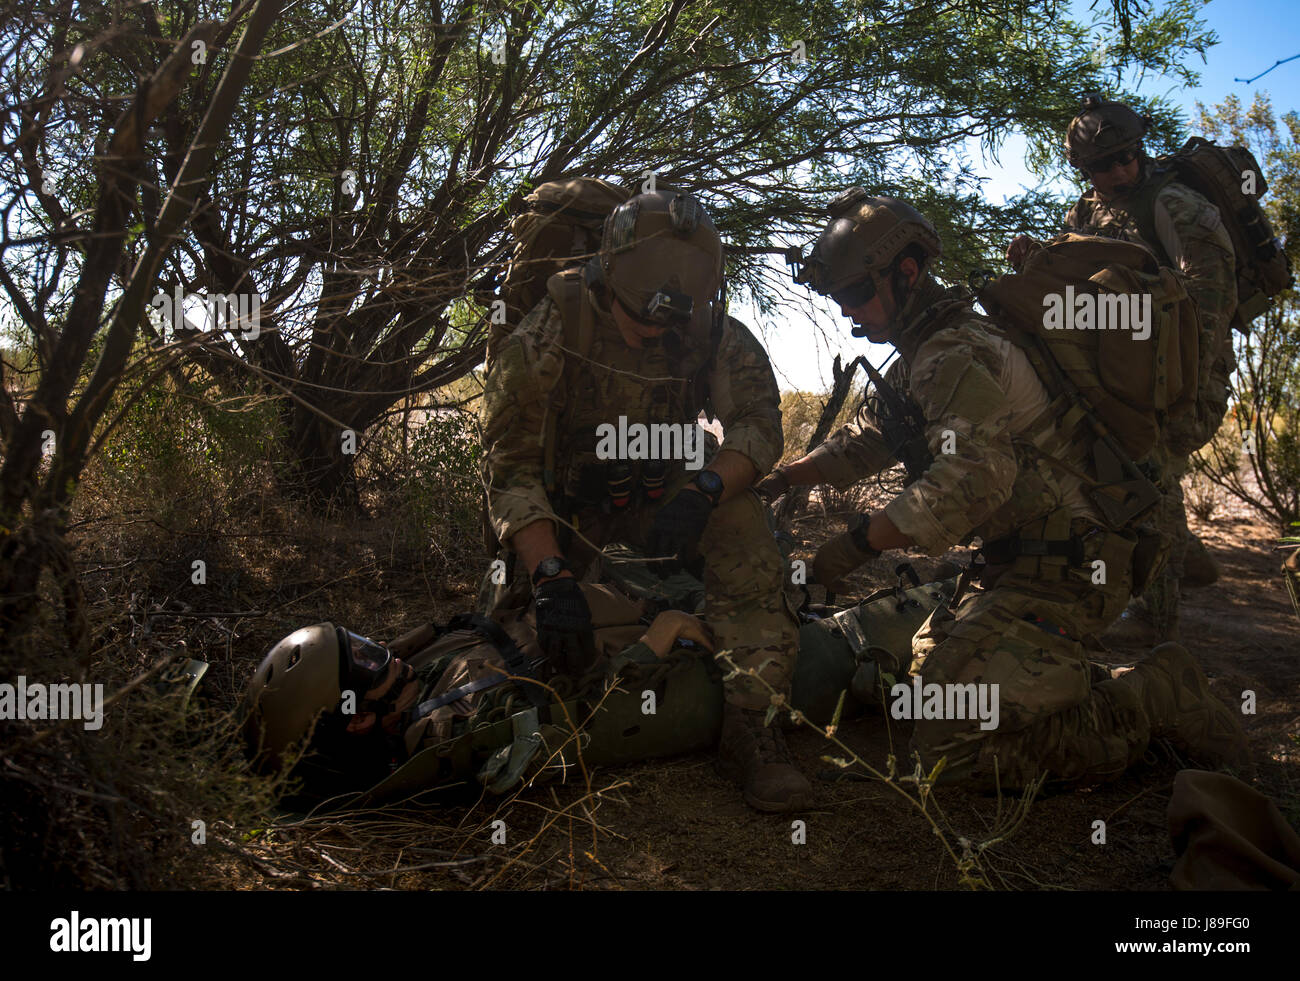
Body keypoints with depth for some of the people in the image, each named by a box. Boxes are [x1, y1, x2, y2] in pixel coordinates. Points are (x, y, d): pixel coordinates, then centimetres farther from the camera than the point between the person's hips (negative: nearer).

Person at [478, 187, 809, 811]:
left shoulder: (712, 333, -16)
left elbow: (760, 424, -16)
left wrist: (704, 489, -38)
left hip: (659, 495, 1)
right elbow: (508, 464, -24)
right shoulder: (548, 334, -23)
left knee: (740, 521, -28)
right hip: (566, 502, -1)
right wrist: (550, 576, -36)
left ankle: (749, 724, -26)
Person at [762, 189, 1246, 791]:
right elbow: (866, 441, 26)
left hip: (1059, 571, -11)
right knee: (932, 661, 26)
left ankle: (1152, 700, -6)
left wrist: (855, 544, -26)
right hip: (1026, 564, 11)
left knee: (953, 746, -17)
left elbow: (973, 477, -30)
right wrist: (778, 479, 16)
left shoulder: (952, 354, -16)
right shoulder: (927, 351, 18)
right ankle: (1111, 690, 16)